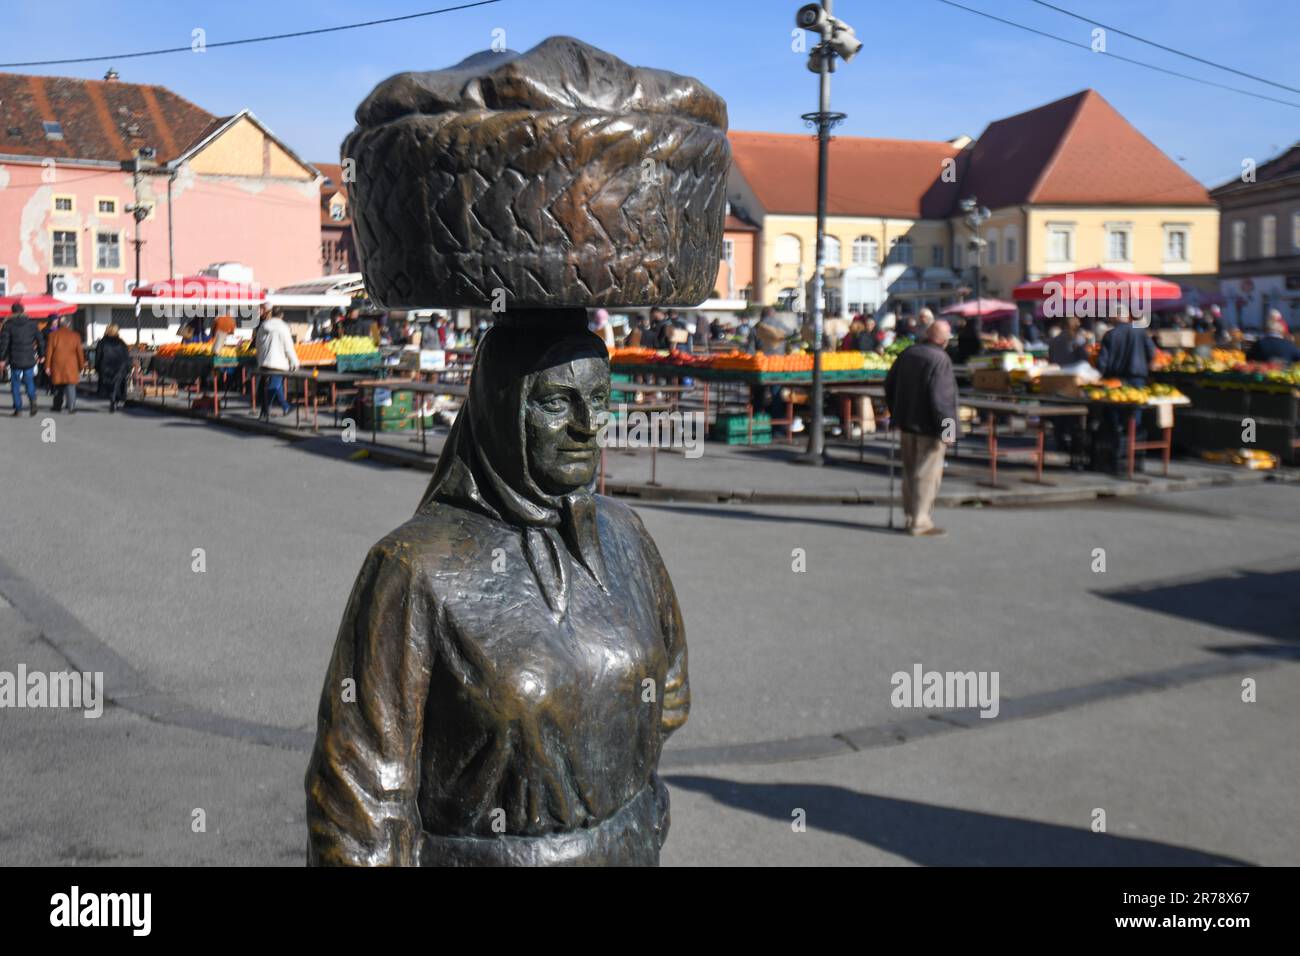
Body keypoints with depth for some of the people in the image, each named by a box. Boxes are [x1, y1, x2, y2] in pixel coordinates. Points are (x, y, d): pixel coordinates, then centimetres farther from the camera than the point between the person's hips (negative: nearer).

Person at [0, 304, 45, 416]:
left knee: (15, 384, 8)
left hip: (15, 360, -2)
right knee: (29, 381, 16)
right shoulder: (32, 324, 1)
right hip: (29, 360, 2)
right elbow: (40, 341, 4)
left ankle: (18, 408, 4)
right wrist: (41, 355, 15)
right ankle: (32, 400, -9)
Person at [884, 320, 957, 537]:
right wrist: (947, 429, -18)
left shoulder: (907, 354, 7)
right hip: (928, 428, -8)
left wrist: (897, 414, 23)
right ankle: (920, 522, -1)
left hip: (906, 424, 8)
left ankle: (909, 518, 22)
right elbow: (940, 398, -23)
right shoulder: (940, 360, -18)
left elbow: (889, 385, 14)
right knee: (927, 474, -1)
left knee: (910, 472, 15)